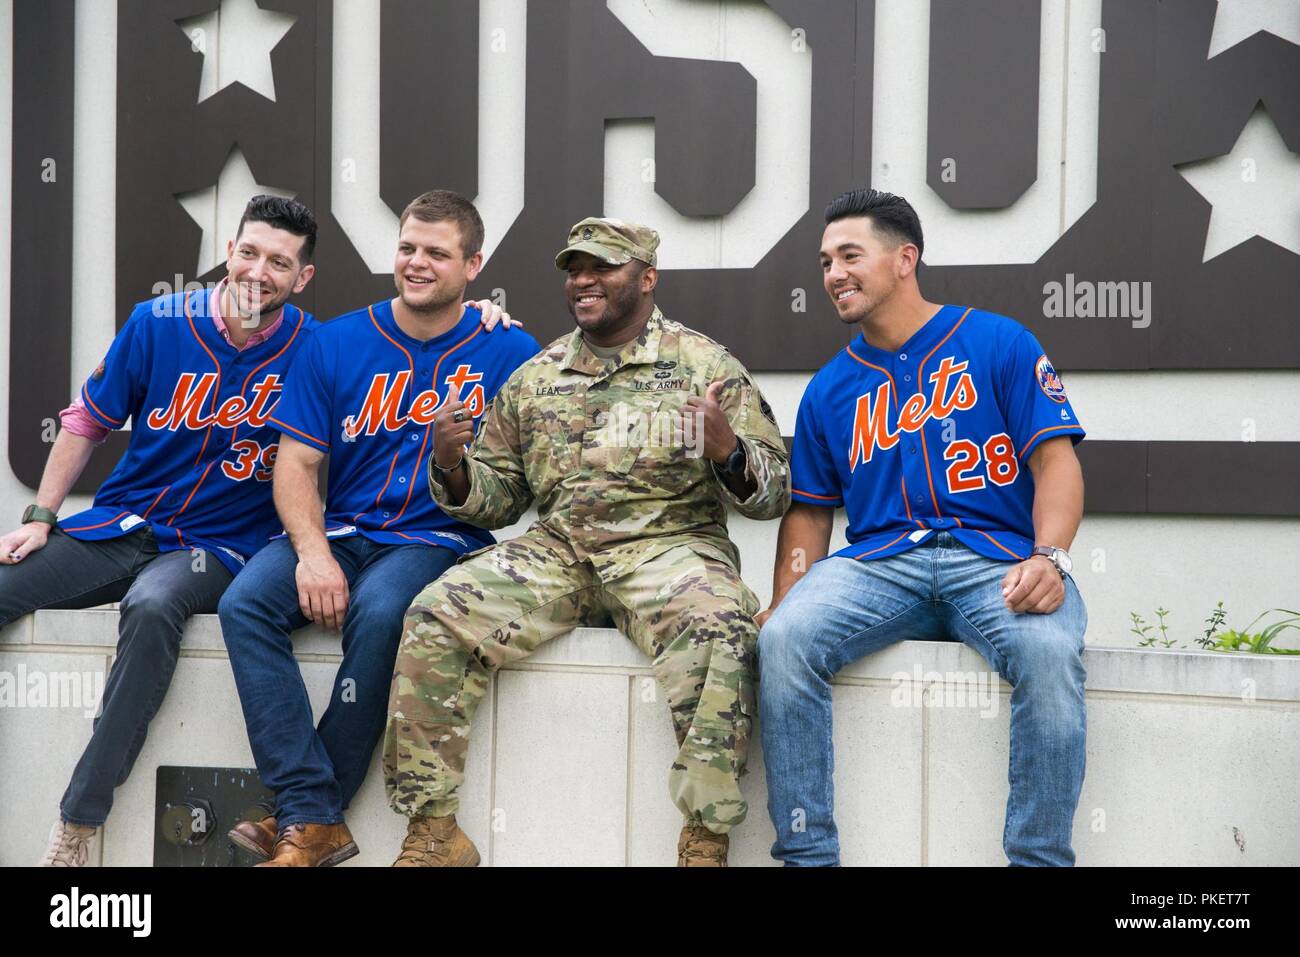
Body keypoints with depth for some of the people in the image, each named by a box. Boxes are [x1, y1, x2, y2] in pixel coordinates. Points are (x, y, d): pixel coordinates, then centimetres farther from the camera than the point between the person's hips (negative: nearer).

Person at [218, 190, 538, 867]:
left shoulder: (507, 352, 2)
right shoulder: (336, 344, 7)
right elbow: (296, 462, 3)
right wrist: (312, 552, -13)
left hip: (437, 540, -3)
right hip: (337, 531, 3)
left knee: (379, 610, -36)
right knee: (245, 603, -25)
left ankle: (314, 809, -20)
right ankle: (311, 819, -28)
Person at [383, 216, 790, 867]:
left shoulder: (705, 365, 6)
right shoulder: (534, 378, 17)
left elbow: (772, 495, 2)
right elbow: (496, 500, 20)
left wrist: (727, 452, -20)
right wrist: (452, 466, -2)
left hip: (670, 545, -3)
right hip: (556, 551, 3)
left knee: (717, 632, -36)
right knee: (435, 618, -20)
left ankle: (706, 843, -30)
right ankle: (433, 832, -13)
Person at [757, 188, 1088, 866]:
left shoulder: (999, 343, 7)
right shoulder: (830, 389, 19)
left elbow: (1055, 460, 1)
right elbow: (810, 511, 20)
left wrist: (1049, 558, -18)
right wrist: (784, 601, 1)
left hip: (997, 557, -3)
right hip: (877, 561, 3)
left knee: (1050, 651, -36)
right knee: (782, 640, -27)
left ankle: (1039, 858, -25)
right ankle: (806, 853, -21)